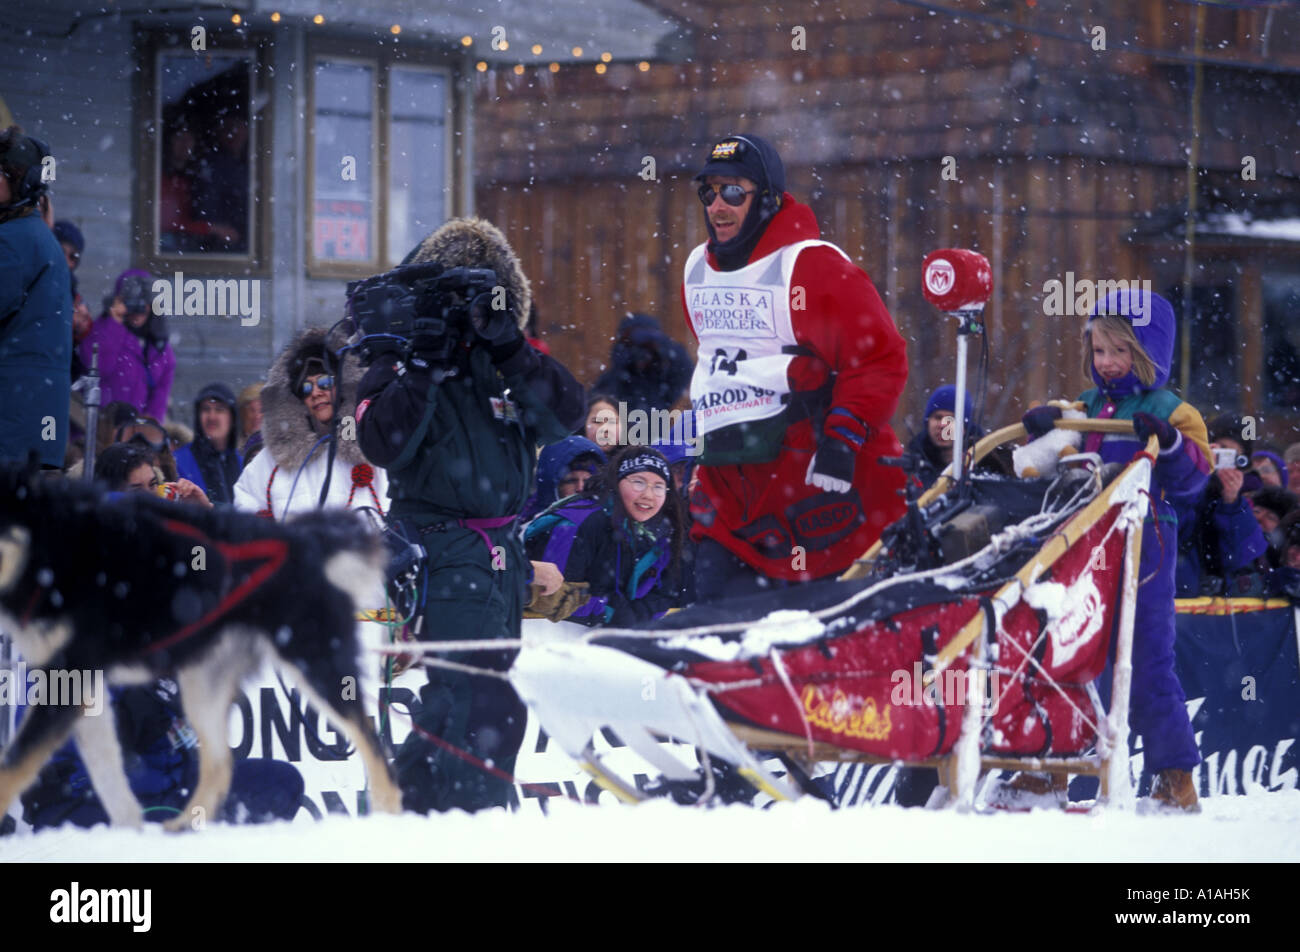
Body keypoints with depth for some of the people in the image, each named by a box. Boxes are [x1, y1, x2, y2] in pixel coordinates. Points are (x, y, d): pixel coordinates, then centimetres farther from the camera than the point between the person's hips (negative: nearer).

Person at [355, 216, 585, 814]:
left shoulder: (511, 364, 13)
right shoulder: (401, 365, 0)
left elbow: (566, 416, -2)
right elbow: (382, 444, -15)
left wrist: (511, 351, -11)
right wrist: (428, 366, -17)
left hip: (503, 552, 7)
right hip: (444, 551, -7)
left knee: (487, 693, 15)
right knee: (483, 699, -20)